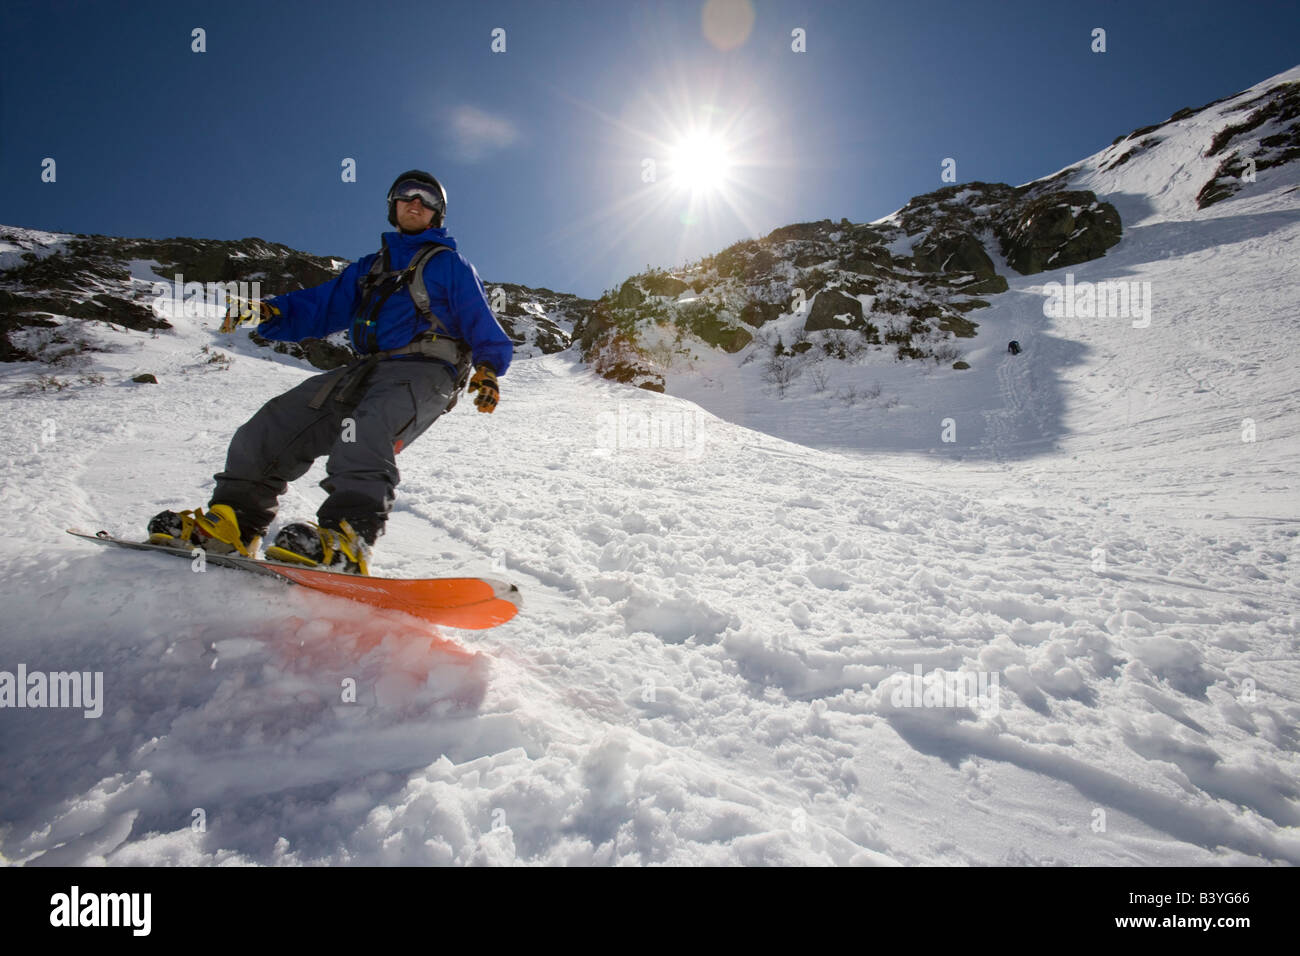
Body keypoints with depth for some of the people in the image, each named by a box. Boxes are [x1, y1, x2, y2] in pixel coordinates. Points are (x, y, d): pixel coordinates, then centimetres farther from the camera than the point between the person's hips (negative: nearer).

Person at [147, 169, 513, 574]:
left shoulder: (450, 264, 16)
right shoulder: (369, 268, 31)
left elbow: (482, 324, 4)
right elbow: (321, 306, 25)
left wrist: (487, 368, -16)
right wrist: (267, 312, 5)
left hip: (425, 372, -6)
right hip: (368, 370, 6)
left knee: (367, 424, -37)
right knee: (278, 419, -11)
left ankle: (346, 538, -53)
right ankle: (232, 522, -10)